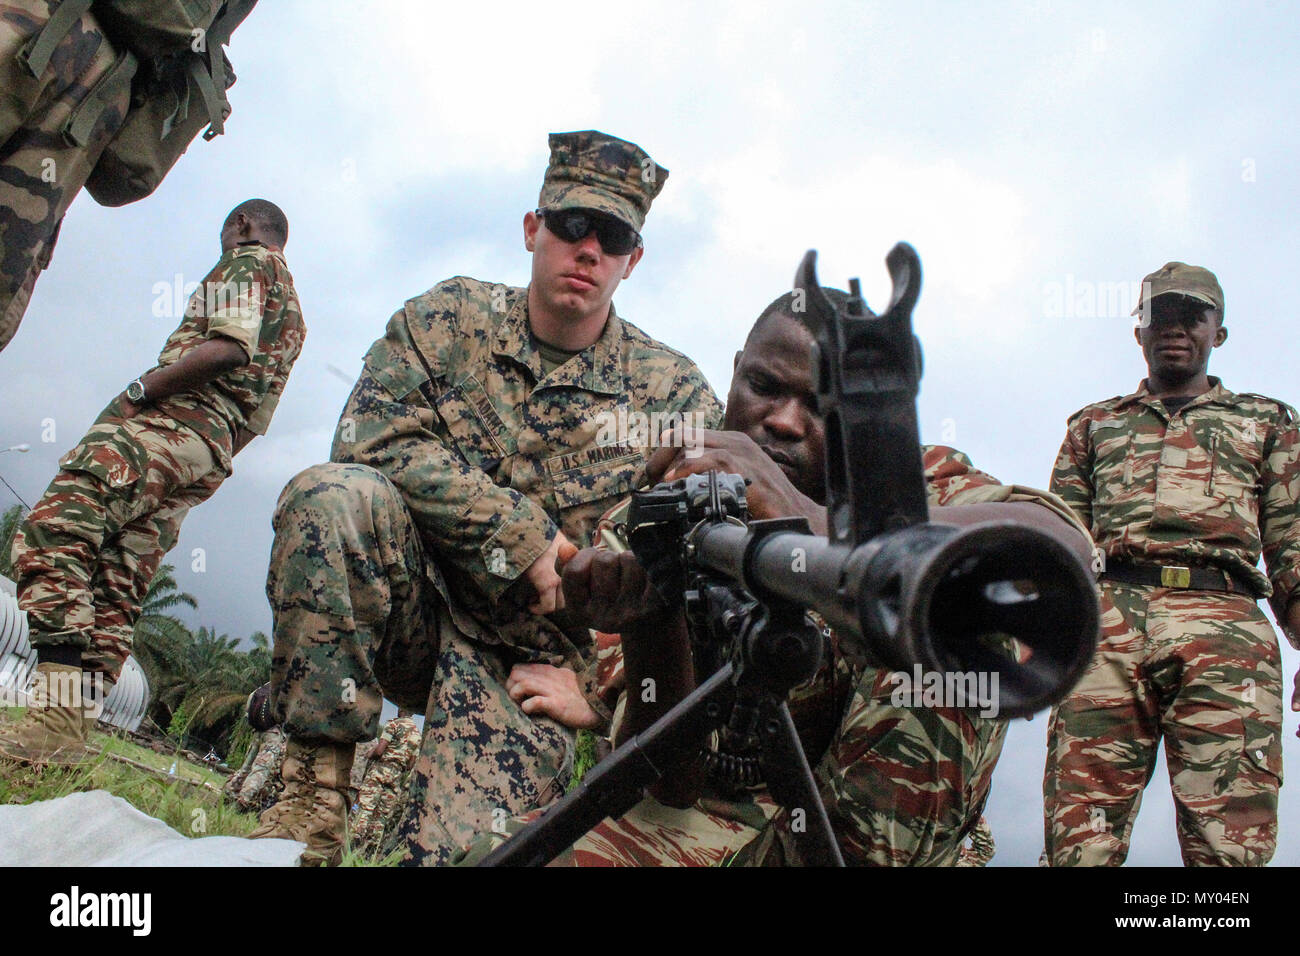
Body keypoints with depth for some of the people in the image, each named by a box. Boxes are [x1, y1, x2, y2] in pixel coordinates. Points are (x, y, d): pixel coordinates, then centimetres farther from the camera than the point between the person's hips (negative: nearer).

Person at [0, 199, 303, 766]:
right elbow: (255, 421, 27)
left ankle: (58, 719, -34)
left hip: (175, 420, -10)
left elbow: (229, 347, -16)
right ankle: (69, 730, 1)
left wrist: (139, 390, -13)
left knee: (50, 534, -23)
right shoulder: (292, 317, 33)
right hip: (212, 452, 10)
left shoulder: (249, 261, 6)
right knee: (115, 596, 5)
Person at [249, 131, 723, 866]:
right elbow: (375, 439, -12)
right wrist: (525, 535, -19)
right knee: (333, 496, -30)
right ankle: (314, 791, -20)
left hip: (534, 657, 0)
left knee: (466, 852, -22)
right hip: (413, 605, 1)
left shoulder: (675, 392, 0)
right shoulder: (450, 317, 2)